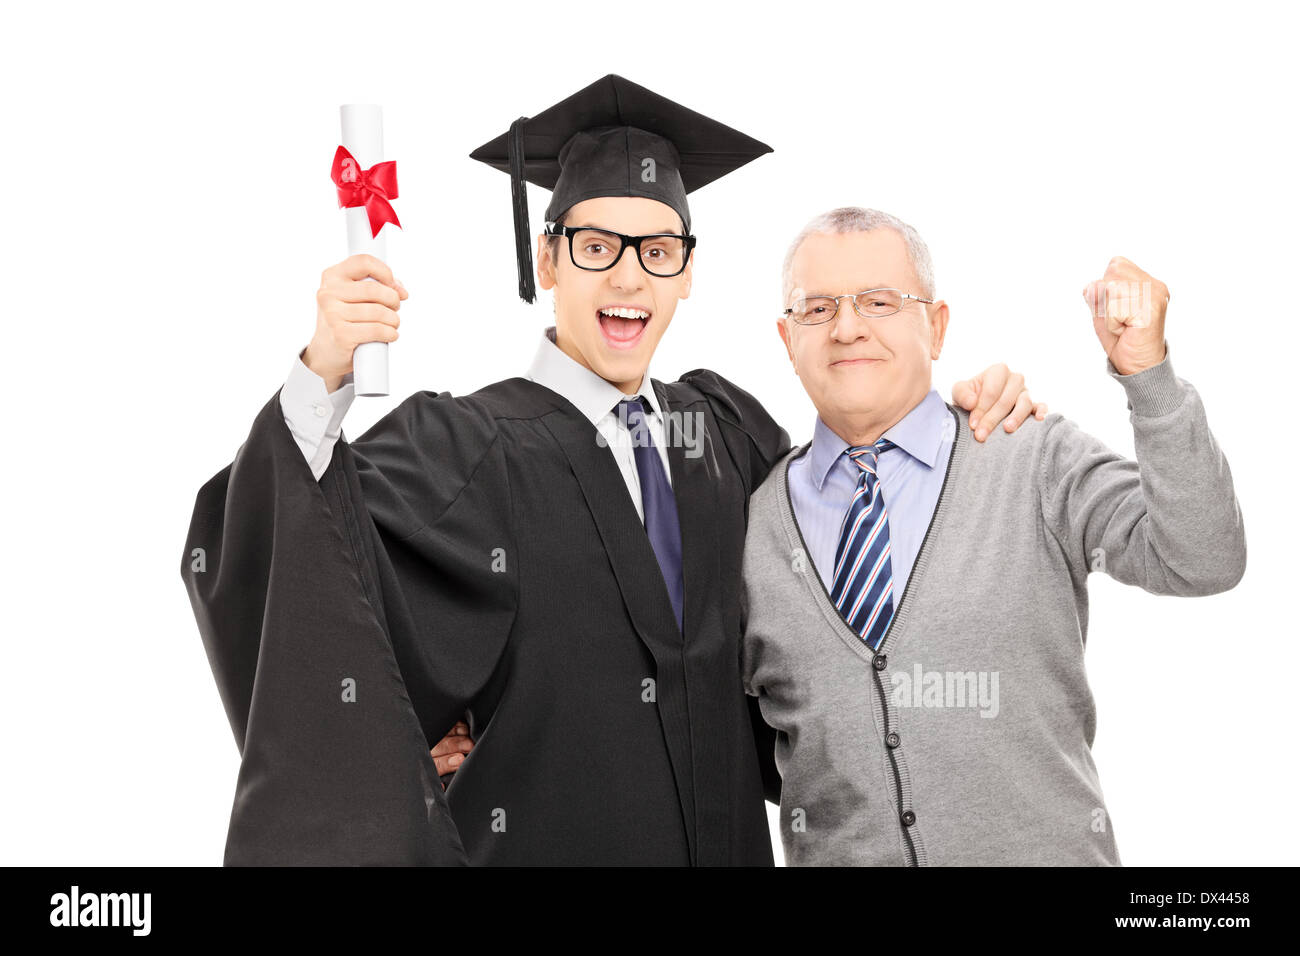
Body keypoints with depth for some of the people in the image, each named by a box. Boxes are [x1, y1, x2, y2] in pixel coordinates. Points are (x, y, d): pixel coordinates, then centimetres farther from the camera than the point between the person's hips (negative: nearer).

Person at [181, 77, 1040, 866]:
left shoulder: (726, 428, 3)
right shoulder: (463, 450, -12)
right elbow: (302, 554, -26)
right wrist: (323, 378, -41)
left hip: (729, 838, 5)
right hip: (537, 839, -5)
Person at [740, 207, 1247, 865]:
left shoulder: (1042, 462, -5)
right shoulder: (751, 520, 0)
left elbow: (1204, 562, -17)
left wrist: (1146, 372, -24)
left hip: (1042, 849, -1)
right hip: (836, 857, 1)